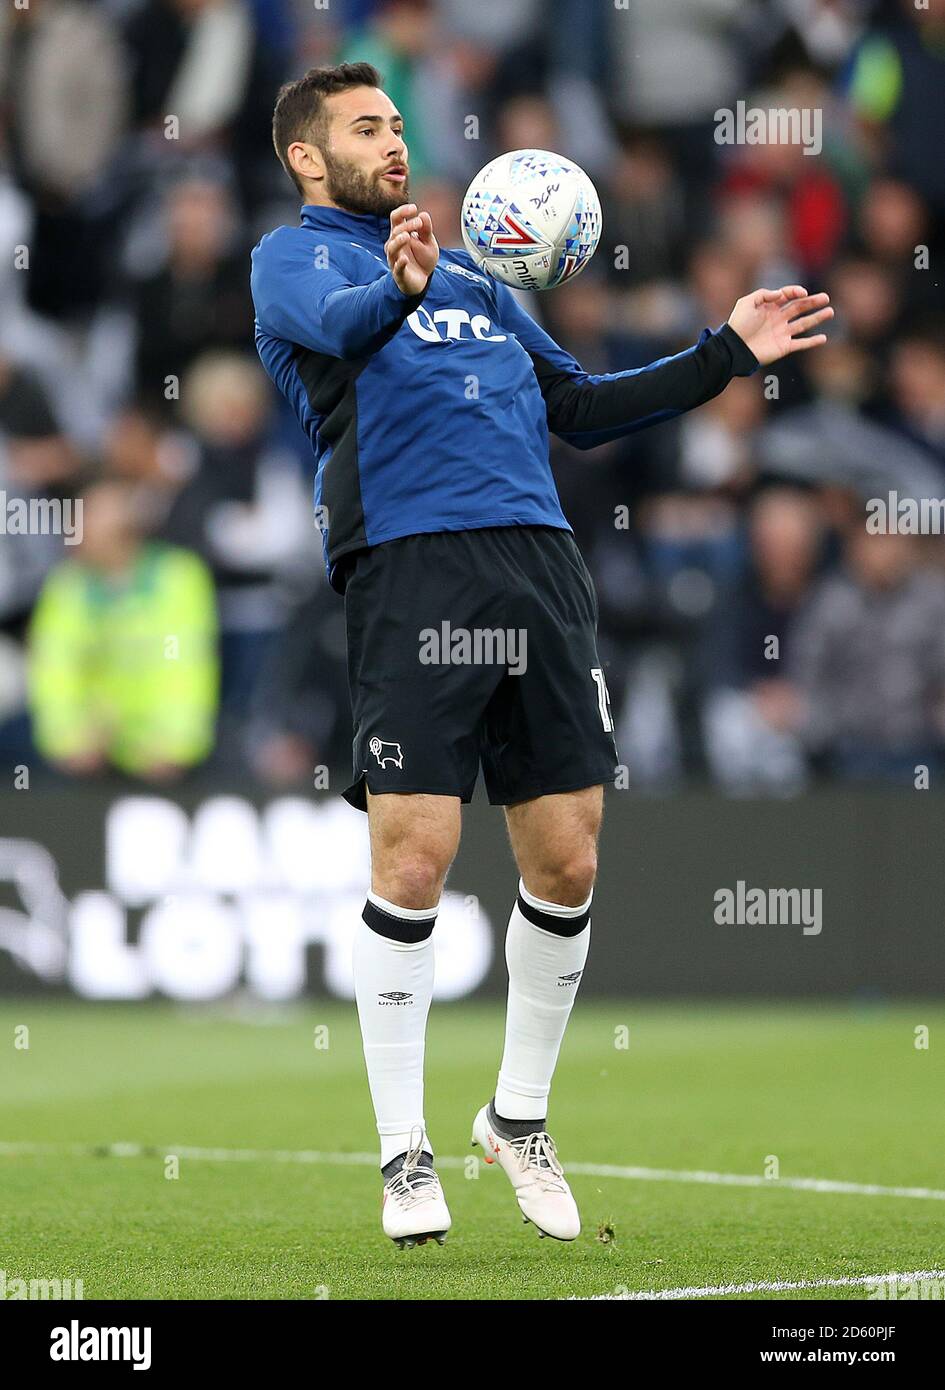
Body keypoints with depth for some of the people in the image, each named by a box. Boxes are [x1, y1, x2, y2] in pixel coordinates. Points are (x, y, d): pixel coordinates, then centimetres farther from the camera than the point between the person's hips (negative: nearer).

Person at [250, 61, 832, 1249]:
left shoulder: (468, 277, 28)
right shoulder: (295, 257, 8)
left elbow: (578, 408, 31)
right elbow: (336, 326, -17)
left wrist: (726, 354, 25)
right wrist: (396, 290, -39)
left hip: (540, 566, 6)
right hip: (410, 569, -6)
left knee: (566, 863, 4)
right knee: (412, 862, -10)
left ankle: (520, 1116, 22)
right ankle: (404, 1153, 1)